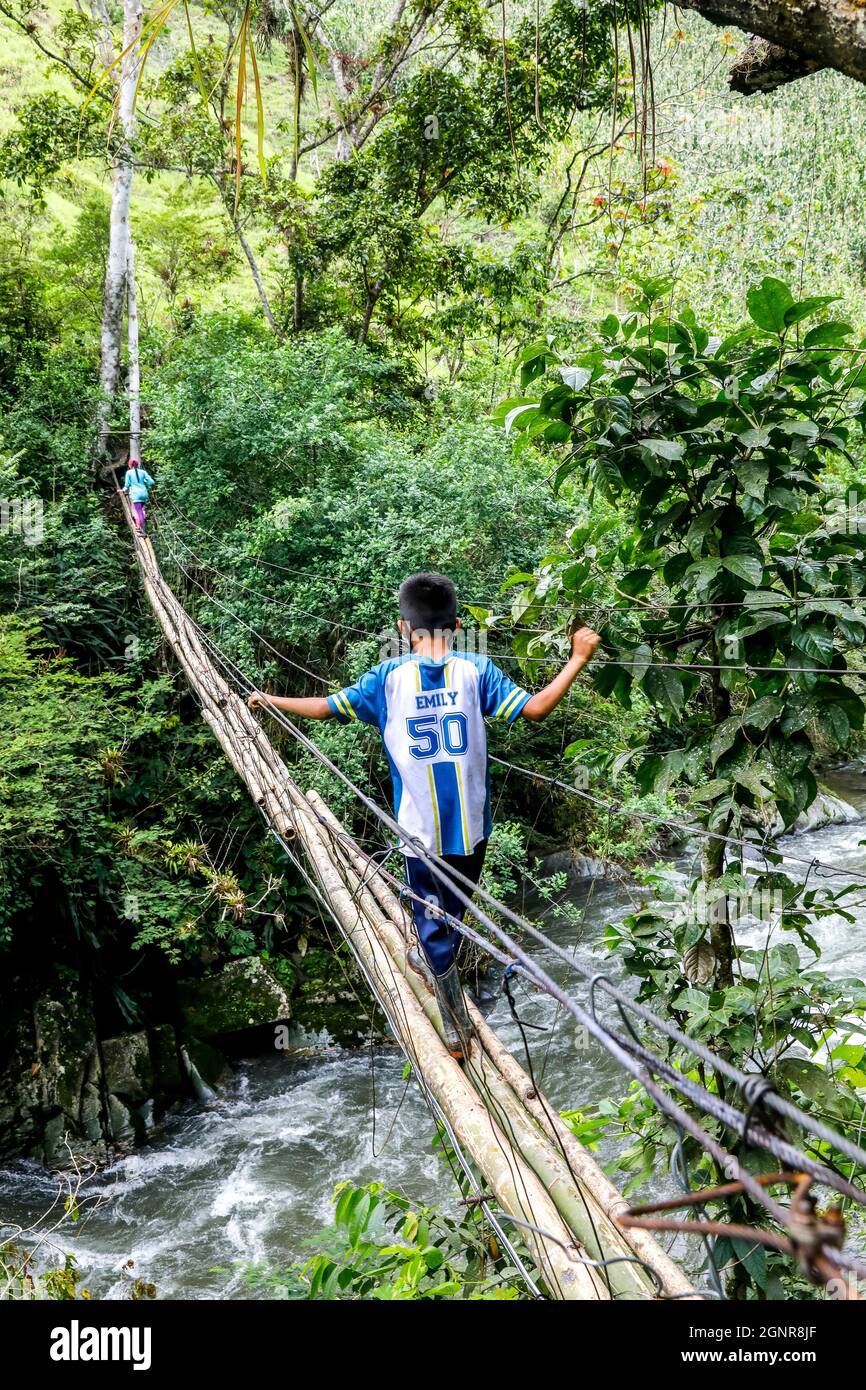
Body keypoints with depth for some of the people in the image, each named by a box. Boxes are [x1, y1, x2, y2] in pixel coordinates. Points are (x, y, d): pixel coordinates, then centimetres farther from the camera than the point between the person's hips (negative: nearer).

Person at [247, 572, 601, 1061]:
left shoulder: (388, 678, -7)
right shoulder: (476, 670, -8)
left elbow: (327, 707, 0)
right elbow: (535, 709, -12)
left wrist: (270, 700, 17)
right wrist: (578, 659, -2)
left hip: (421, 831, -1)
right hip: (471, 827, 2)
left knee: (433, 920, 11)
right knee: (453, 911, 25)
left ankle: (458, 1031, 18)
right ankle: (432, 961, 53)